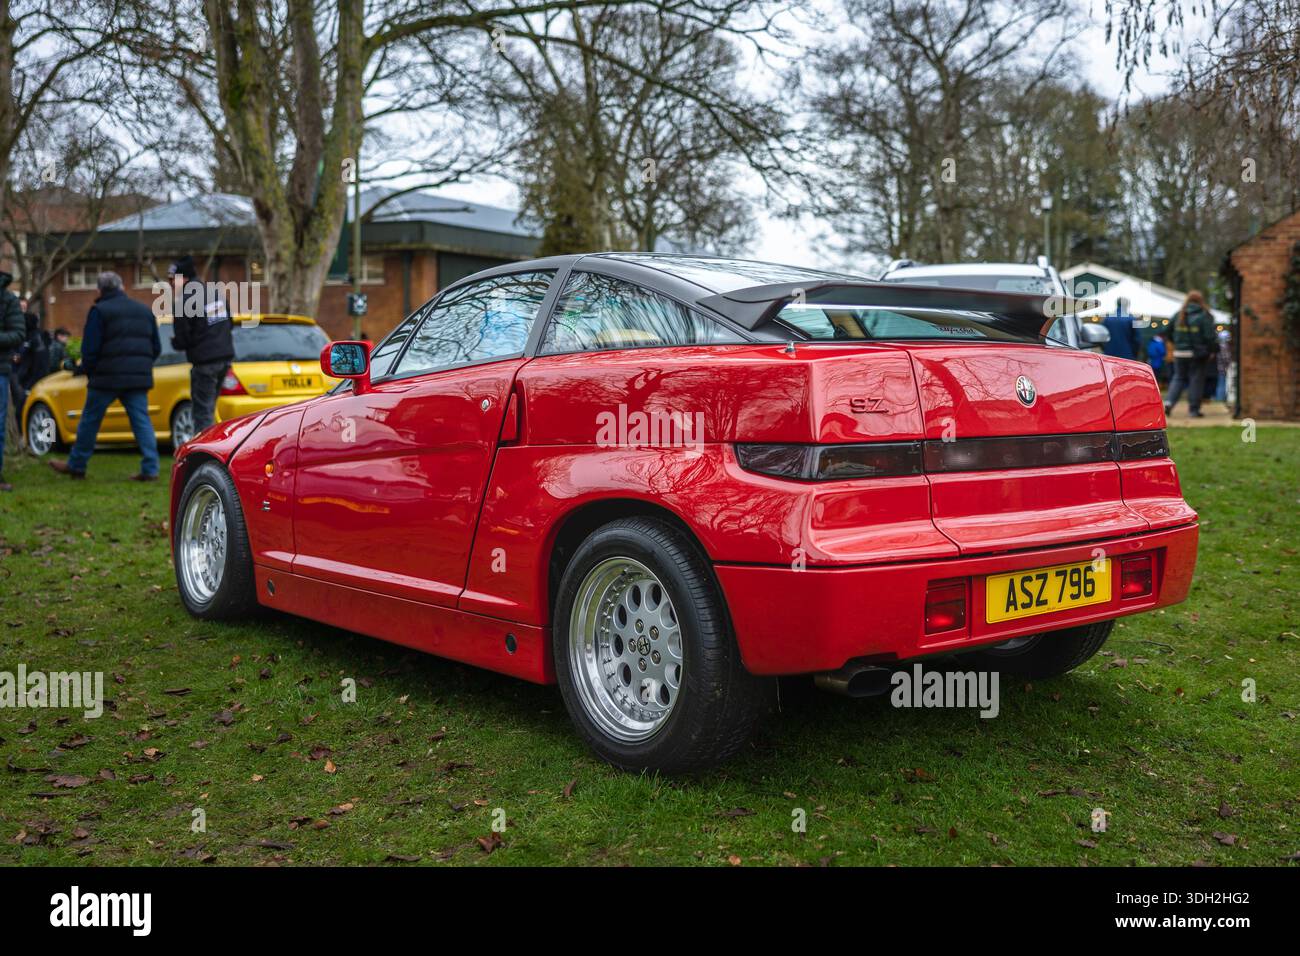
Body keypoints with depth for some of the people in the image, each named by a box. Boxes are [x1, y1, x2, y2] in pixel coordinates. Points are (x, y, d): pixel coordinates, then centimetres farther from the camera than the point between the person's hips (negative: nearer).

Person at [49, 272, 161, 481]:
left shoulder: (100, 311, -5)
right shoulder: (145, 310, 14)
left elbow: (90, 348, -8)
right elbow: (156, 348, 17)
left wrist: (88, 371, 7)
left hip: (108, 377, -5)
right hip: (139, 377, 5)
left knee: (90, 420, 9)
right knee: (141, 421, 3)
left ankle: (76, 466, 20)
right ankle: (150, 470, -5)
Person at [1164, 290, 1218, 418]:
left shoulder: (1178, 315, 5)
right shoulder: (1204, 316, -7)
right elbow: (1210, 336, -12)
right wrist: (1213, 350, -1)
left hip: (1180, 353, 4)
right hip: (1197, 354, -4)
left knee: (1179, 378, 14)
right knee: (1196, 380, 4)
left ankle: (1169, 402, -5)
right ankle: (1194, 409, 6)